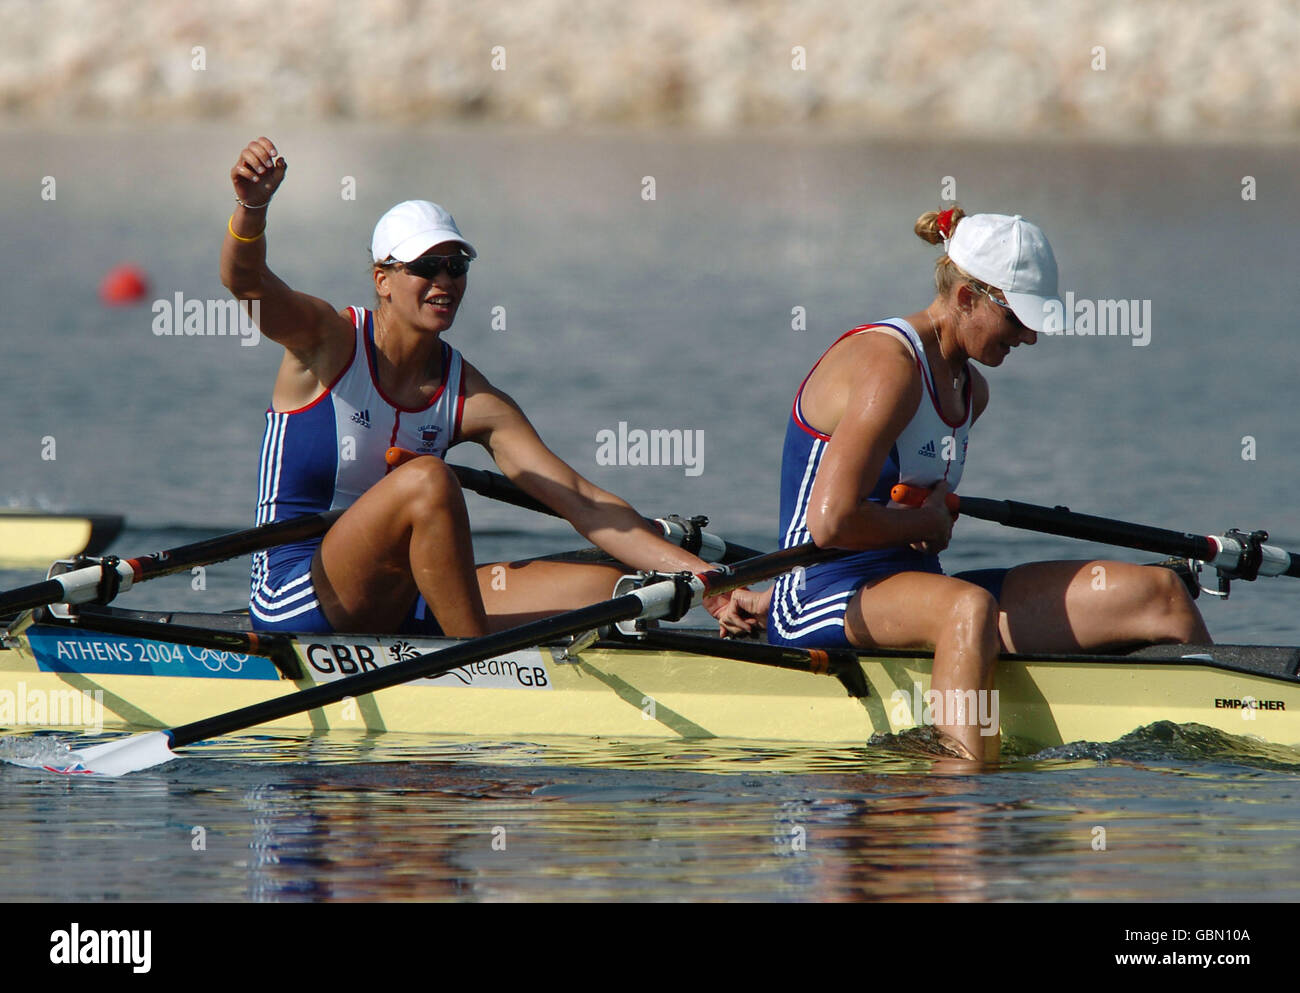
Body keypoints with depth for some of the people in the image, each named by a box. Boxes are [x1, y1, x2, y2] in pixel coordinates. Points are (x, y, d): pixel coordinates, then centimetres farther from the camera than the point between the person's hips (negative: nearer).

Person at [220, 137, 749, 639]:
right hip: (294, 603, -5)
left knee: (609, 585, -7)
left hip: (393, 608, 5)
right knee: (426, 479, -33)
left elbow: (584, 504, 0)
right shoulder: (330, 341, -6)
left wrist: (701, 578, -11)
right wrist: (252, 205, -50)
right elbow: (245, 280, -27)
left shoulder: (473, 401, 4)